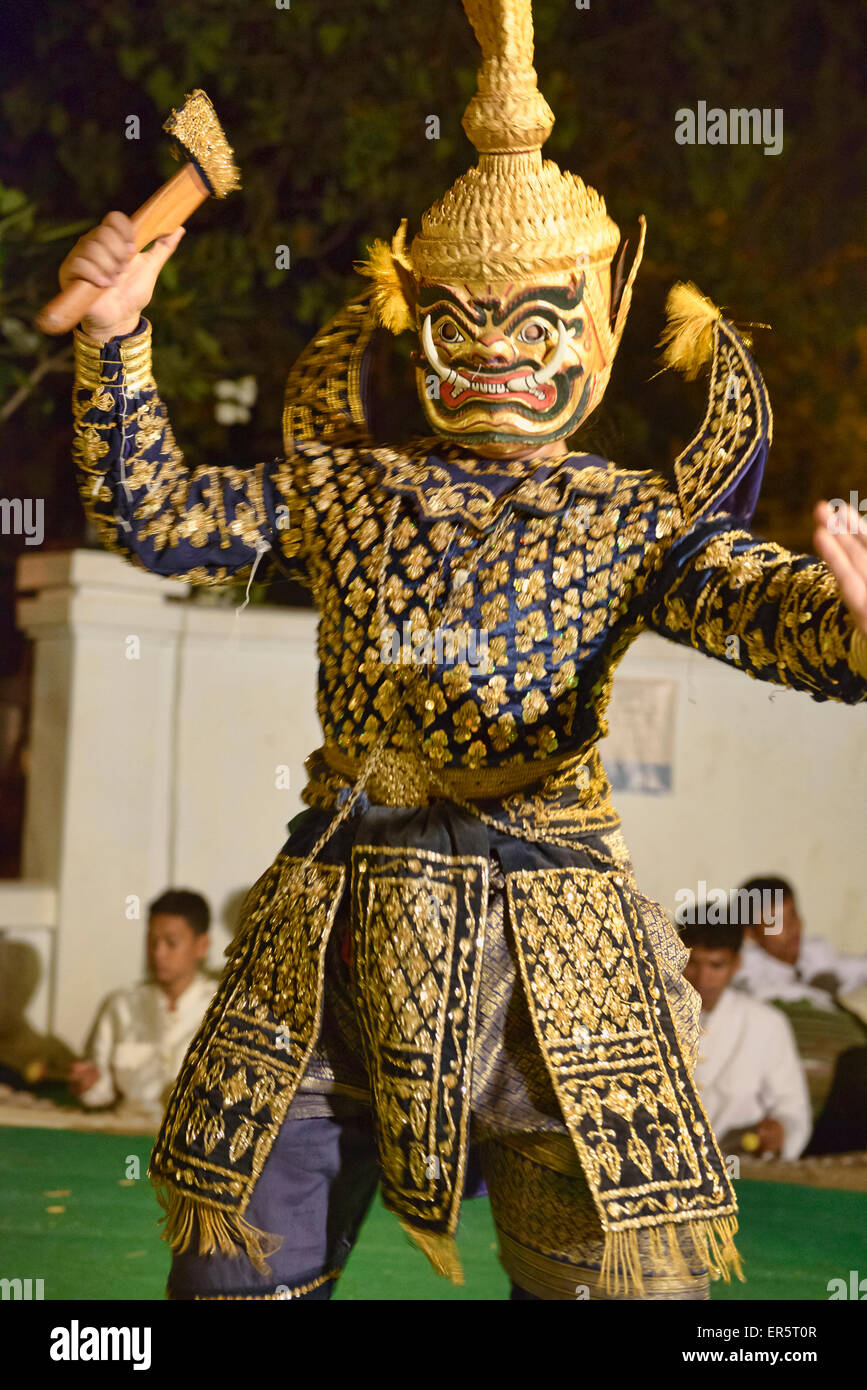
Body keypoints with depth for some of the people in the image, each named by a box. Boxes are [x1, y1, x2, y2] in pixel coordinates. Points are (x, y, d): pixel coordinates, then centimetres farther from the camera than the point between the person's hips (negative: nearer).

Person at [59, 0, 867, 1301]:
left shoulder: (641, 519, 4)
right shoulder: (345, 488, 13)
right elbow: (154, 515, 9)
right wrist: (116, 338, -3)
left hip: (550, 953, -2)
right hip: (332, 940, 3)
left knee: (618, 1266, -1)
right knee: (239, 1265, 9)